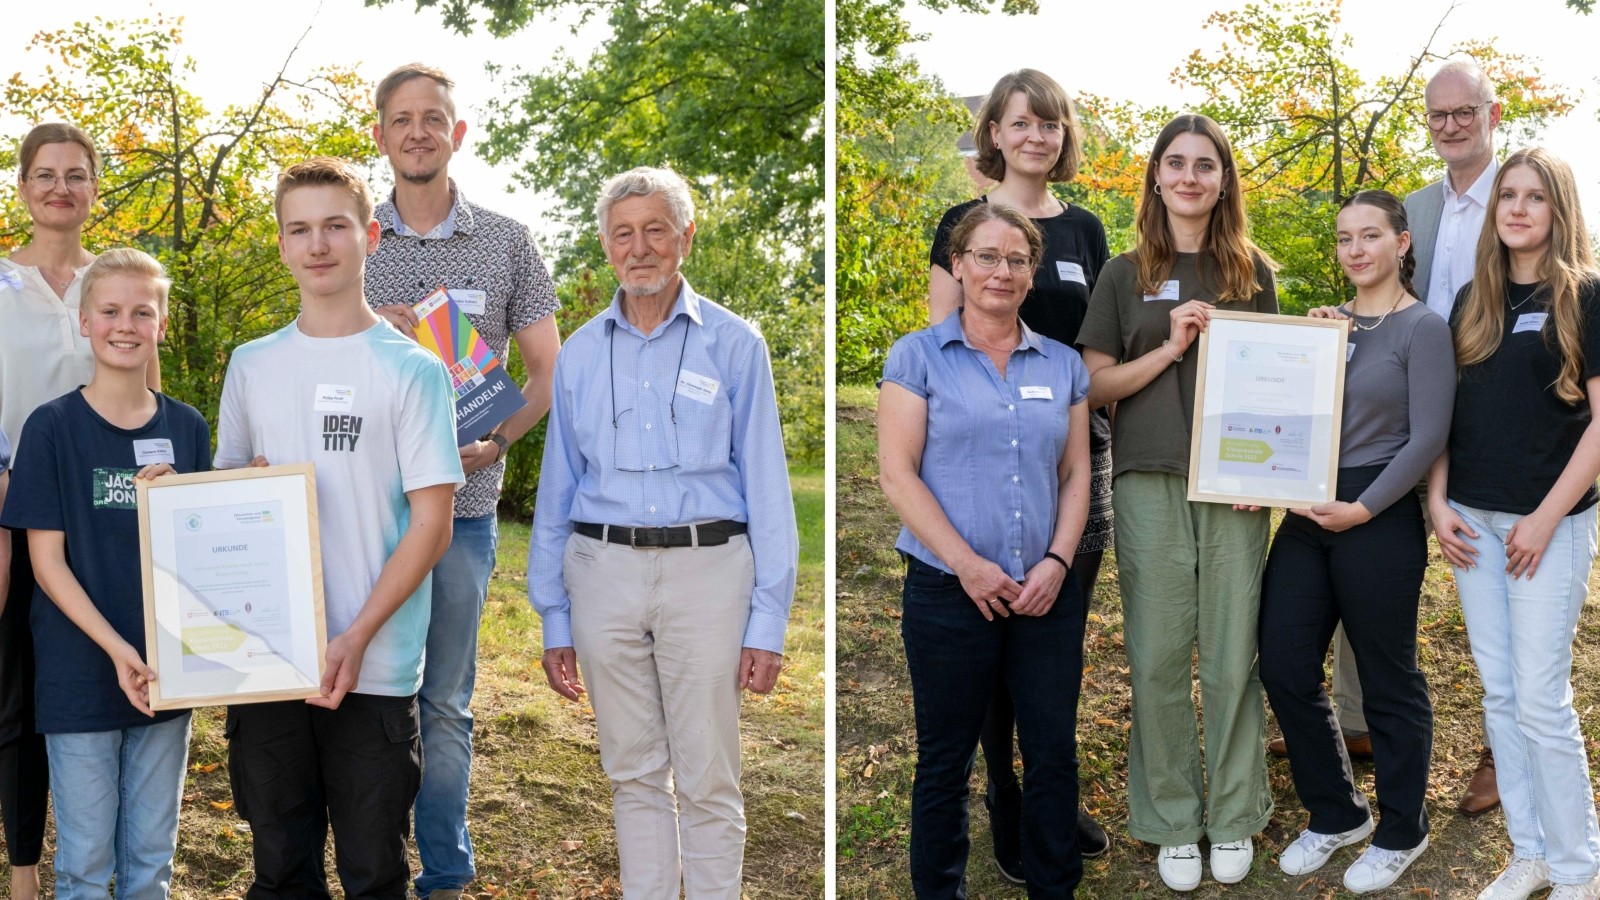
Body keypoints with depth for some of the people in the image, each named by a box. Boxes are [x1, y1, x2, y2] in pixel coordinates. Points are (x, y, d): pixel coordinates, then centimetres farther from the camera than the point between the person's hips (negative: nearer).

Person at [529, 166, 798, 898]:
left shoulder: (733, 344, 1)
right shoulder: (580, 354, 10)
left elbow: (767, 487, -1)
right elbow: (556, 490, 13)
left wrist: (768, 624, -6)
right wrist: (553, 618, 10)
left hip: (706, 569, -3)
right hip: (604, 570, 3)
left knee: (708, 781, 0)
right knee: (633, 775, 11)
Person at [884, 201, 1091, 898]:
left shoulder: (1063, 365, 10)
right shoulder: (918, 356, -1)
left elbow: (1077, 475, 10)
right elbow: (897, 474, -8)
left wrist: (1057, 561, -6)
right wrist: (969, 565, -14)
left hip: (1046, 595, 3)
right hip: (948, 596, -3)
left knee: (1055, 753, 8)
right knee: (945, 761, 8)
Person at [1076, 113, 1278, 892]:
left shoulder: (1252, 272, 10)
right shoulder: (1125, 274, 7)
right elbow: (1094, 385, 3)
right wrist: (1171, 347, -10)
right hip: (1150, 484, 0)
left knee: (1233, 658, 3)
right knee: (1158, 659, 2)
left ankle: (1233, 818, 17)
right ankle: (1171, 822, 14)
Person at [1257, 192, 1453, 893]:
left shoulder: (1422, 328, -5)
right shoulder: (1329, 323, 13)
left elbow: (1427, 437, -11)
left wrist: (1362, 508, -15)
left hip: (1378, 519, -6)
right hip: (1308, 514, 6)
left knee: (1388, 680, 5)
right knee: (1284, 668, 5)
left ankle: (1400, 832, 23)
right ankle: (1336, 814, 25)